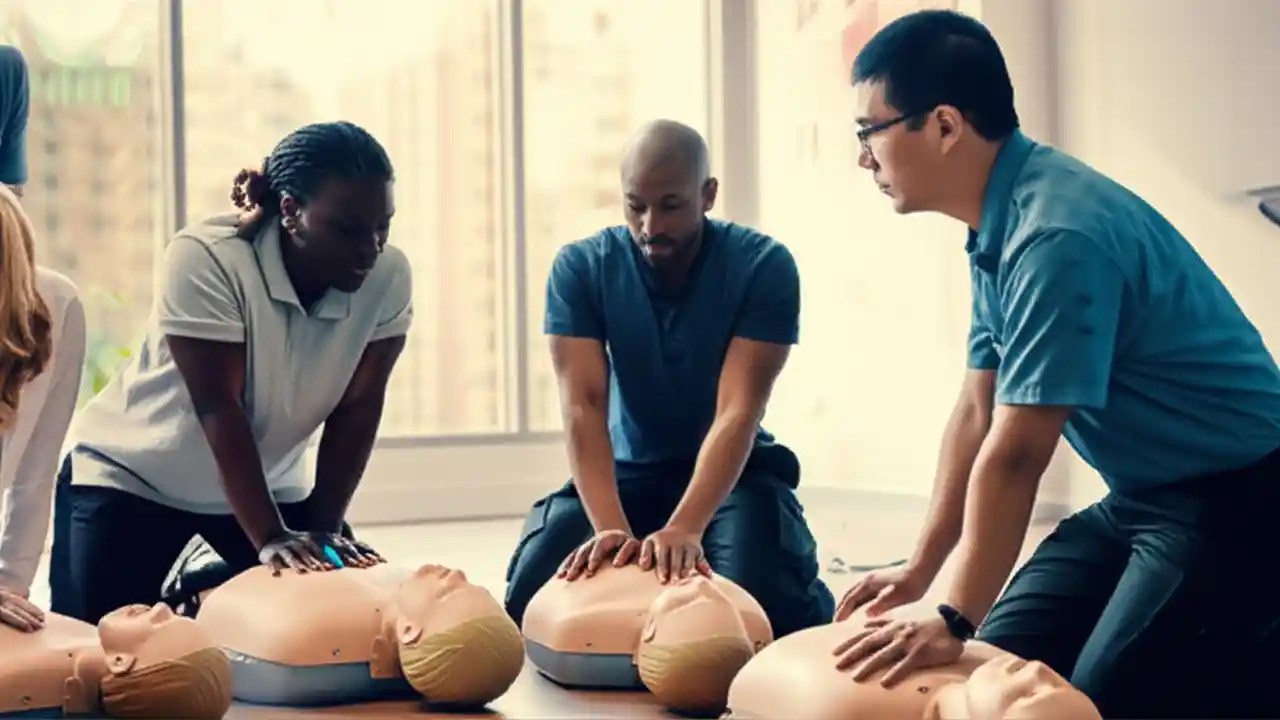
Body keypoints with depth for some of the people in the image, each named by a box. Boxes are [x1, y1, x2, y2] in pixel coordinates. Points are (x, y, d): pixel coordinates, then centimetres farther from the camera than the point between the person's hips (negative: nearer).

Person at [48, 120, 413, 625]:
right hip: (131, 475, -4)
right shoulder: (206, 259, -30)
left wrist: (324, 528, -19)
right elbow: (219, 409, -31)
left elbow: (356, 411, -14)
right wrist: (270, 539, -34)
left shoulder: (389, 277, -18)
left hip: (269, 482, 4)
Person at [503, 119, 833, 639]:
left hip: (734, 469, -2)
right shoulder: (580, 268, -13)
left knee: (766, 605, -28)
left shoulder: (763, 266, -18)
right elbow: (584, 406, -23)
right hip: (625, 471, 2)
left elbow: (738, 410, -26)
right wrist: (610, 527, -39)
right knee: (530, 597, -18)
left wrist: (684, 527, -41)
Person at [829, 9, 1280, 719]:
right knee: (1004, 661, 8)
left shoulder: (1057, 236, -27)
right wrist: (919, 570, 12)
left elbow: (1015, 454, -26)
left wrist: (955, 619, -20)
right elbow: (976, 414, 8)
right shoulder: (1001, 227, 2)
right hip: (1141, 497, 9)